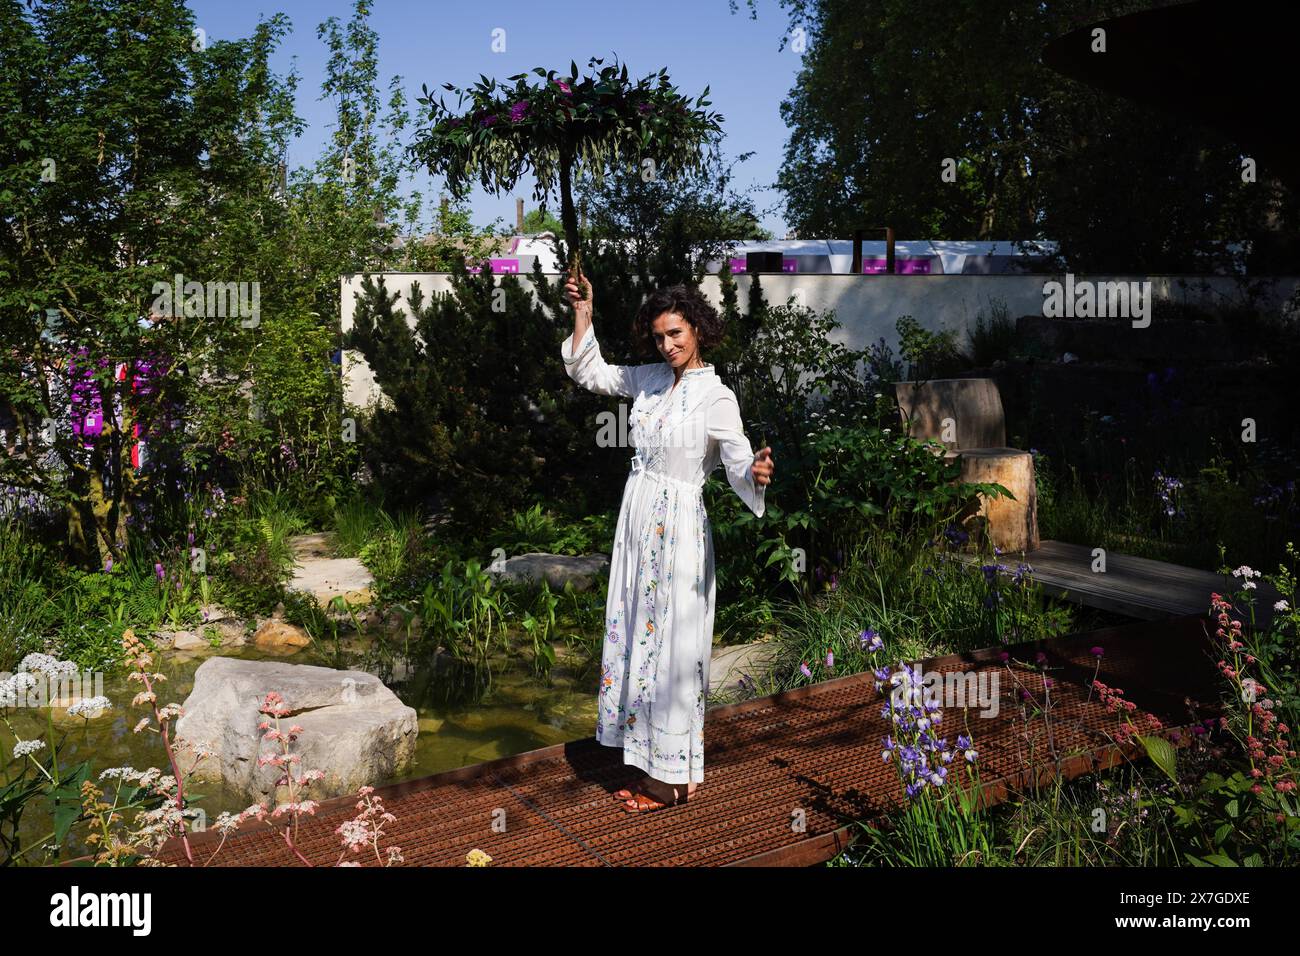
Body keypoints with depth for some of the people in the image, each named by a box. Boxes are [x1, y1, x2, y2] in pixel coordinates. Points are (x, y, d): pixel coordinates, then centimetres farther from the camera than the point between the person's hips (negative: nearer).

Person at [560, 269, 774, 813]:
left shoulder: (716, 397, -11)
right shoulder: (650, 379, 8)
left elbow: (739, 467, -17)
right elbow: (588, 371, 17)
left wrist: (757, 473, -39)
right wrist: (583, 313, 8)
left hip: (677, 530, -7)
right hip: (637, 523, 7)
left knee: (670, 645, -1)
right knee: (637, 637, 12)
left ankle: (672, 777, 14)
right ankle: (655, 763, 27)